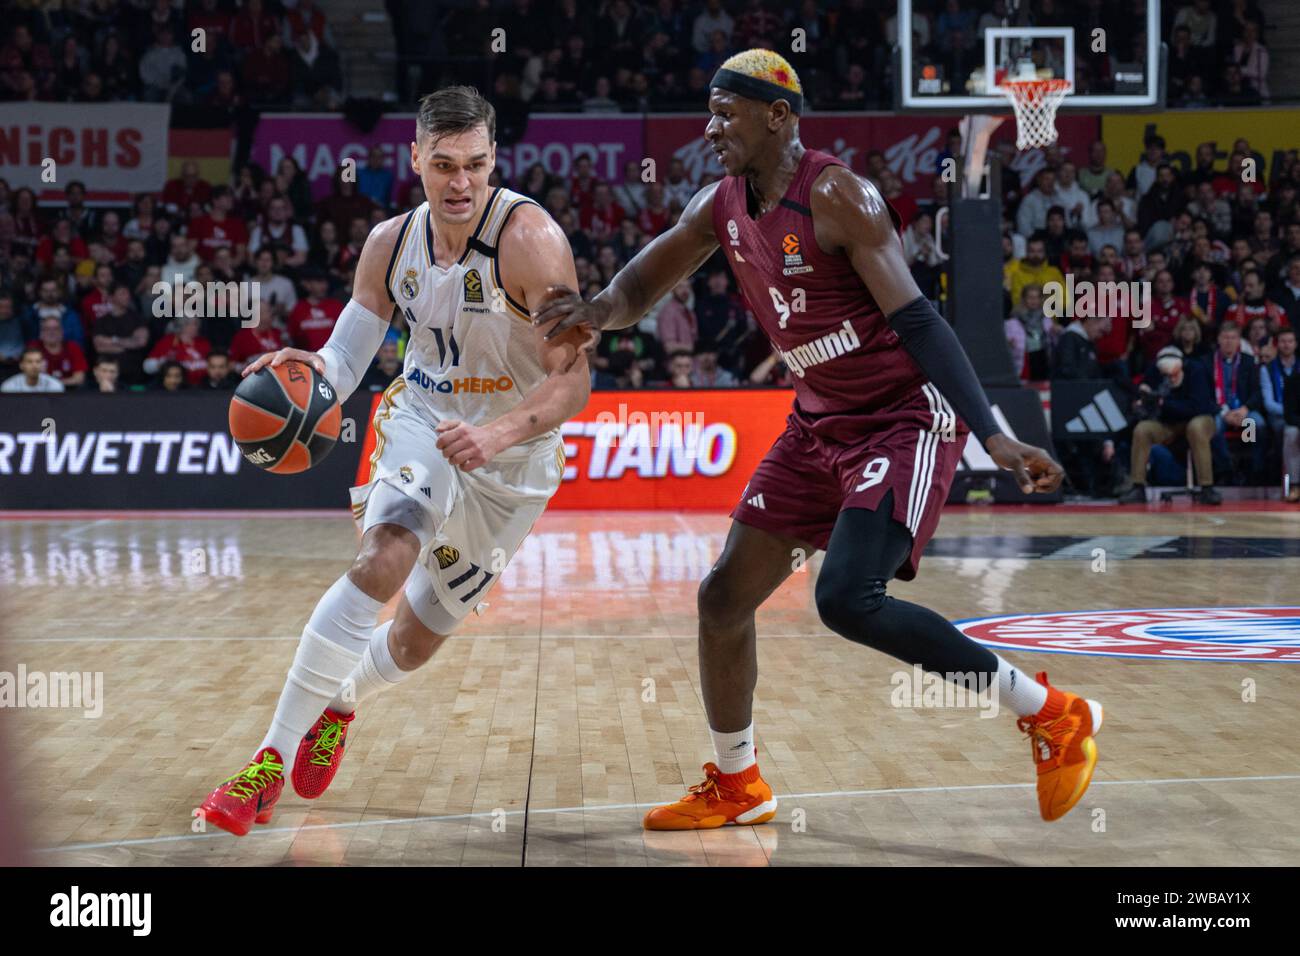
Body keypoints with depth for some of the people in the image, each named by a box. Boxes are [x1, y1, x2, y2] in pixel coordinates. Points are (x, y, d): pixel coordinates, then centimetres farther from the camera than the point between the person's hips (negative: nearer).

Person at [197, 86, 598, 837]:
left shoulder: (530, 238, -24)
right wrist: (308, 369, -24)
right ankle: (273, 759, -25)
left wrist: (498, 434, -43)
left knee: (417, 642, 10)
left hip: (515, 457, -1)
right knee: (384, 562, -29)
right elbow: (344, 362, 0)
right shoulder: (391, 245, -7)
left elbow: (573, 380, -27)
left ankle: (340, 701, 46)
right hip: (423, 418, 2)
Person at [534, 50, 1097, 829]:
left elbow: (917, 319, -24)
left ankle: (1053, 715, -9)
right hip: (820, 425, 8)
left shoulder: (837, 196, -20)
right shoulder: (723, 207, 3)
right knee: (724, 598, 7)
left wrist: (994, 436, -31)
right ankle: (737, 786, 27)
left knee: (847, 601, -24)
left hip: (907, 420, -8)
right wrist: (600, 309, -12)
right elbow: (641, 285, 13)